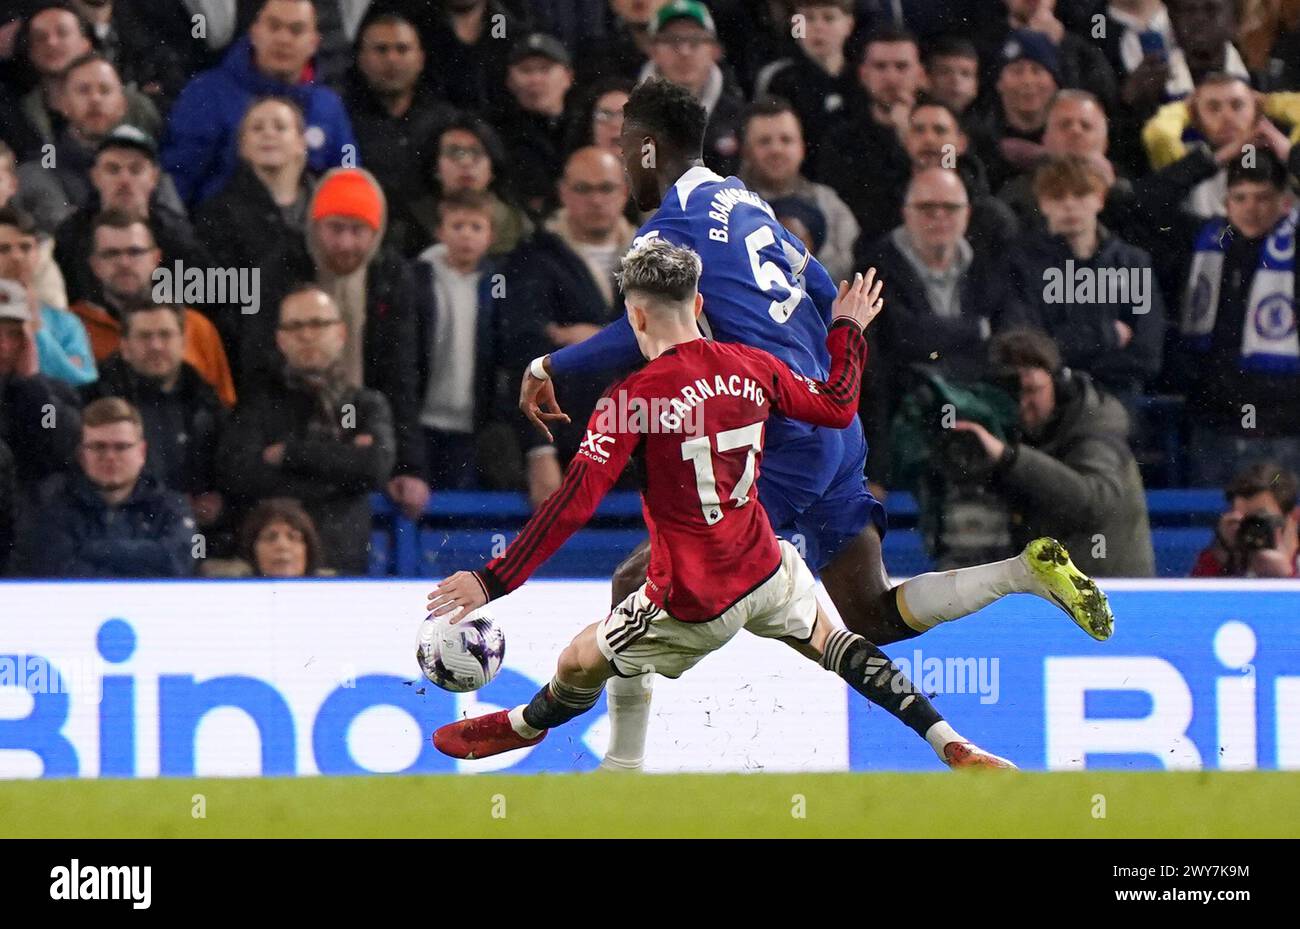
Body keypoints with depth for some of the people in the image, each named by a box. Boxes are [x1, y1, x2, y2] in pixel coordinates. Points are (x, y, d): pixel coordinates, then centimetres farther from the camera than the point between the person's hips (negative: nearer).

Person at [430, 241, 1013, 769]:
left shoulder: (632, 398, -18)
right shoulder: (751, 367, -3)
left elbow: (576, 503, -24)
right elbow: (838, 408, 13)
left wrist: (494, 581, -23)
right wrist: (849, 329, 31)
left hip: (694, 605, -5)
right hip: (765, 570, 5)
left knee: (581, 663, 18)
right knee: (830, 644, 26)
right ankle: (952, 746, 19)